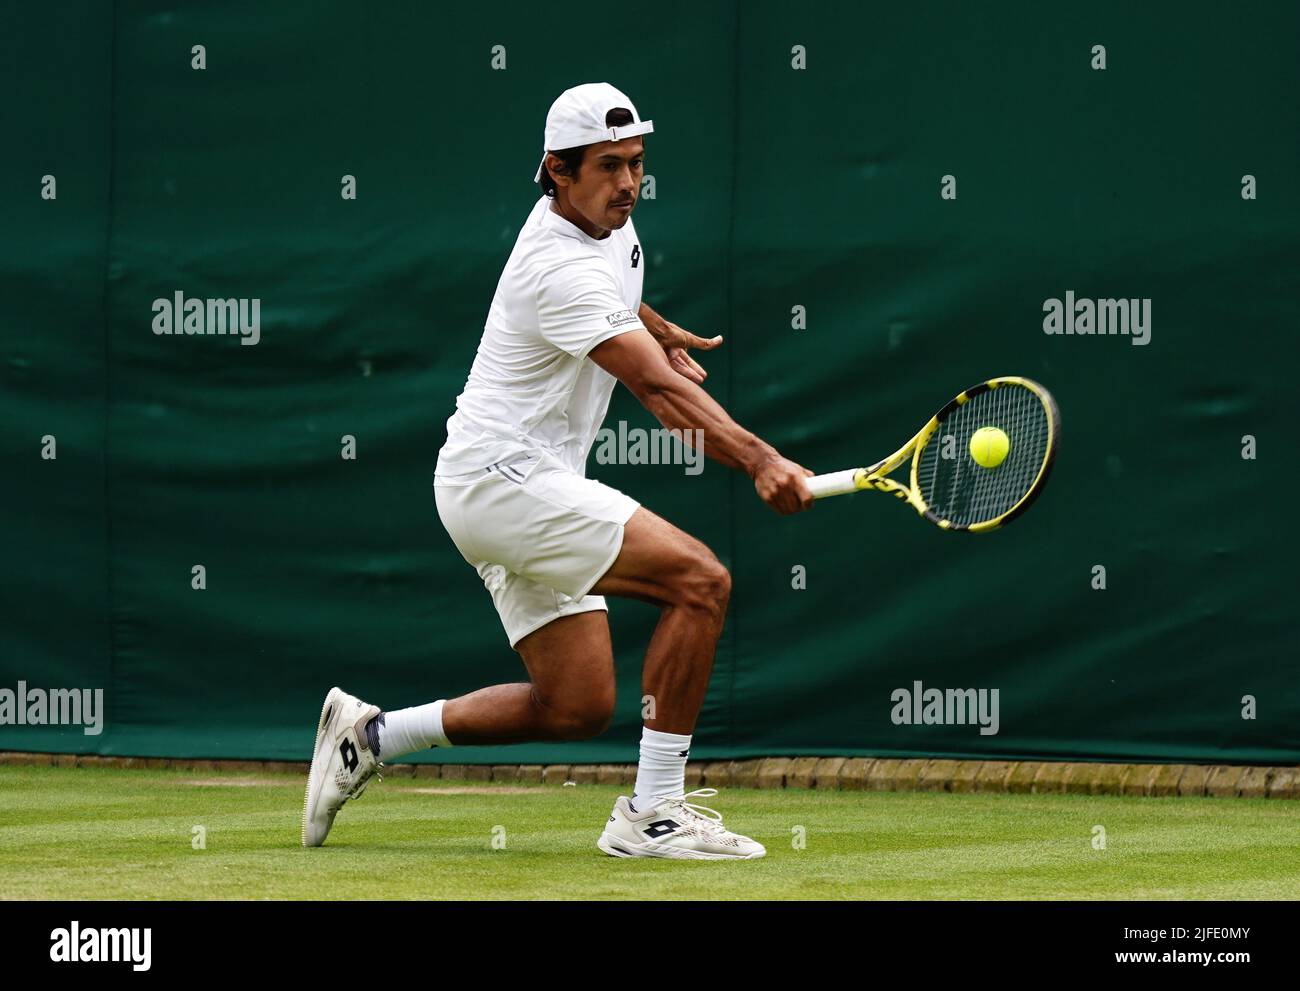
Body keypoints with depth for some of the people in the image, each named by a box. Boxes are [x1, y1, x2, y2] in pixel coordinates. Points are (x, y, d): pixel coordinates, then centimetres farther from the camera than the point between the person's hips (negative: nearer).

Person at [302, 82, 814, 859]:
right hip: (502, 478, -10)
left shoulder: (609, 225, 8)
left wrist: (658, 328, 29)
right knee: (701, 580, -21)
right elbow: (661, 389, -34)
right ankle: (653, 812, -18)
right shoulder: (563, 270, -23)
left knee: (578, 707, 8)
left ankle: (371, 735, 16)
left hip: (529, 488, 10)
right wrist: (760, 460, -42)